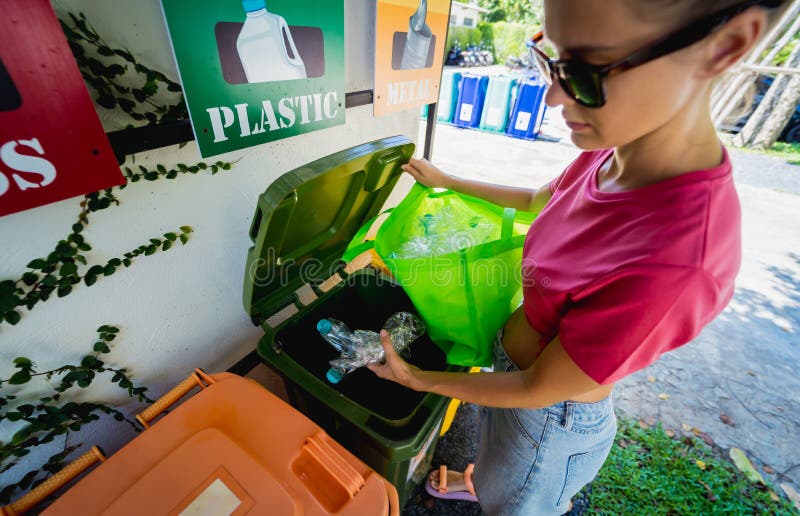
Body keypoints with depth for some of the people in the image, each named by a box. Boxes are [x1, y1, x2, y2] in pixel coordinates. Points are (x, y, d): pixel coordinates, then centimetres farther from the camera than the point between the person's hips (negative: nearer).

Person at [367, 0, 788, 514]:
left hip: (550, 418, -6)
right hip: (509, 360, 7)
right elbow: (535, 201, 5)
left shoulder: (675, 263, -40)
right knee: (492, 442, 40)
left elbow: (537, 389, -27)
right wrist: (445, 180, 11)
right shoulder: (605, 157, -18)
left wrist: (416, 379, -15)